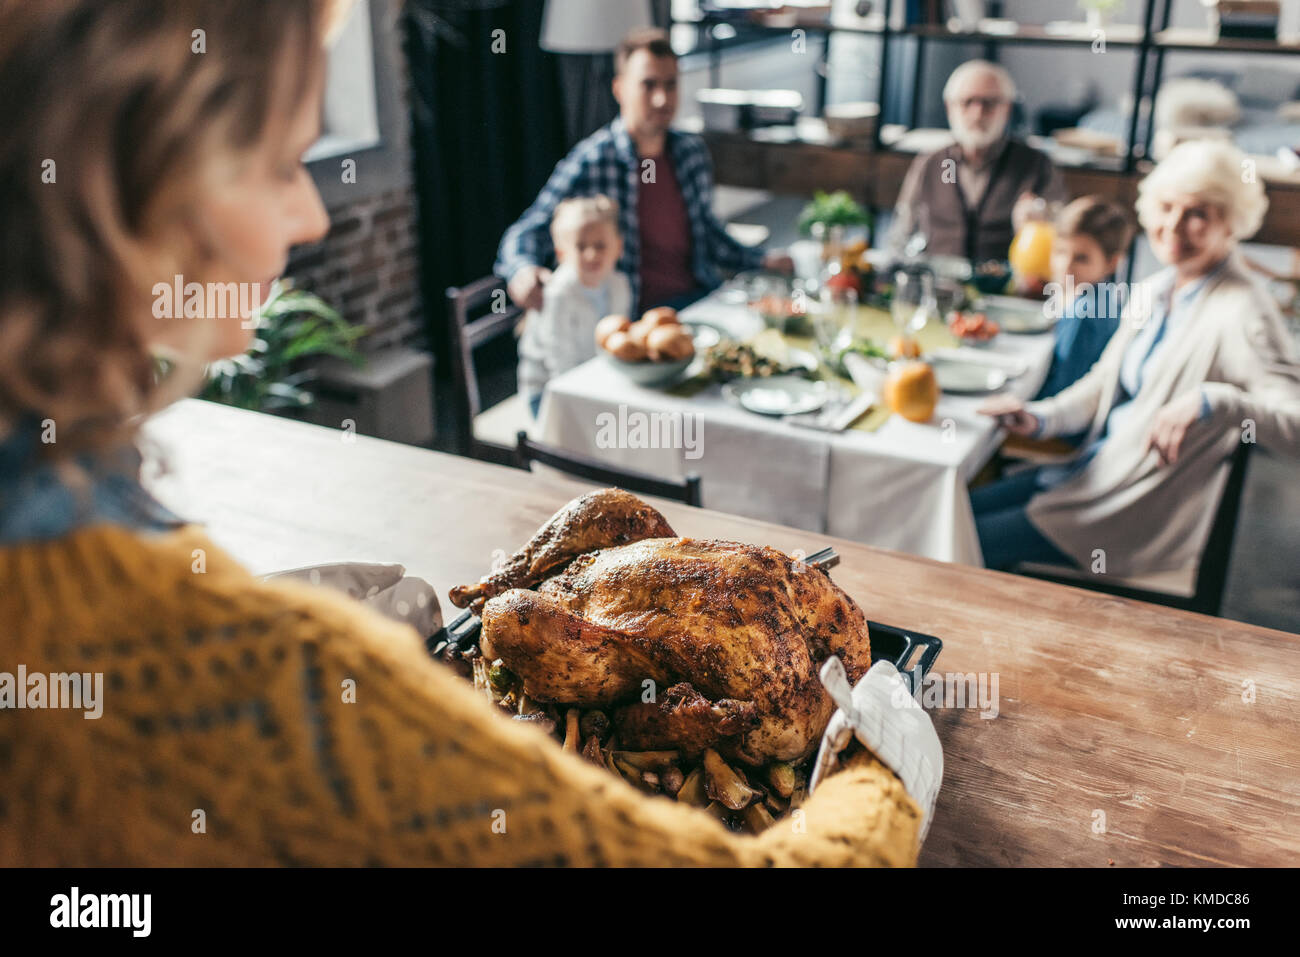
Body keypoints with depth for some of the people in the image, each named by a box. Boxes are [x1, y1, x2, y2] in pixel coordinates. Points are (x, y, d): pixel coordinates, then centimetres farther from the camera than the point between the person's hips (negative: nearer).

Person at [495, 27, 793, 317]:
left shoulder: (692, 151, 9)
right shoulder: (590, 162, -10)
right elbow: (526, 233, -12)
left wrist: (761, 261, 14)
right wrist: (523, 269, -35)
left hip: (702, 297, 6)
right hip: (634, 317, -6)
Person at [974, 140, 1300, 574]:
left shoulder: (1242, 311, -20)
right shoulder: (1152, 293, 7)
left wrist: (1216, 401, -43)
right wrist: (1041, 417, 1)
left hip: (1150, 515, -8)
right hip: (1099, 470, 8)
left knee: (972, 544, -9)